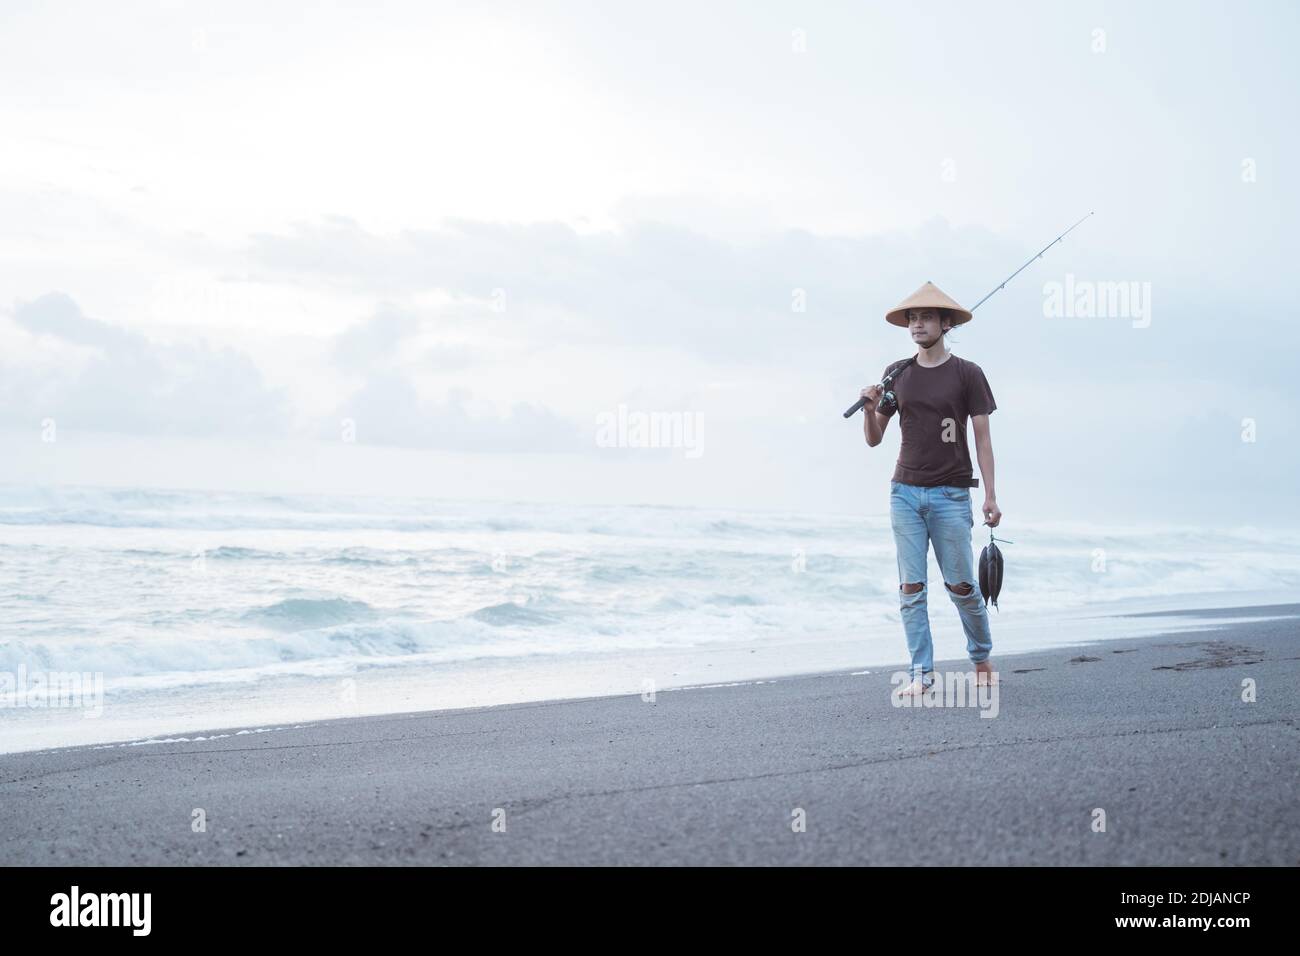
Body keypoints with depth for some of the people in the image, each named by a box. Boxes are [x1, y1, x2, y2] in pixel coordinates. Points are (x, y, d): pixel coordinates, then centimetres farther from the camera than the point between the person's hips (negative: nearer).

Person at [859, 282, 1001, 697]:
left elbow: (982, 437, 0)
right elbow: (873, 439, 13)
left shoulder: (967, 374, 1)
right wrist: (870, 408, -8)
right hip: (905, 492, 3)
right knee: (911, 587, -2)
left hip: (951, 494, -3)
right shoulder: (896, 374, 9)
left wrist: (991, 496, -6)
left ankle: (982, 658, 22)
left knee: (961, 586, 1)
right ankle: (922, 673, 1)